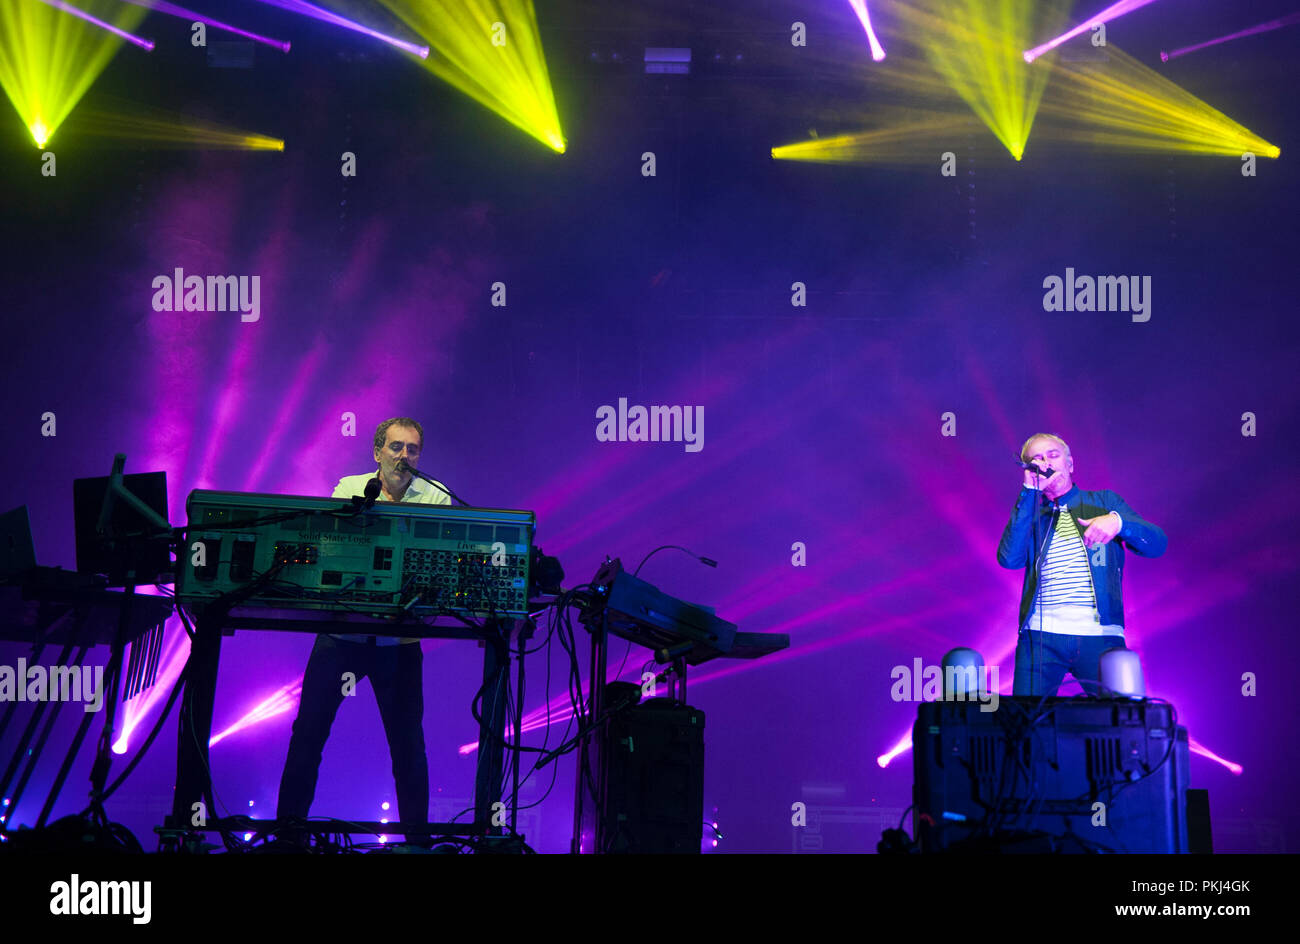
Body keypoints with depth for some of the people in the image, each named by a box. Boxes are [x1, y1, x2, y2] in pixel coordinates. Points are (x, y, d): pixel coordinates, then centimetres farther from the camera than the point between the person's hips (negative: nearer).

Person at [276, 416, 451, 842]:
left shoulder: (436, 499, 2)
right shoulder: (349, 488, 5)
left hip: (399, 640, -1)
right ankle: (288, 827, 14)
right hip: (342, 630, 1)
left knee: (408, 742, 2)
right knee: (308, 731, 2)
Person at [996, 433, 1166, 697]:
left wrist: (1118, 522, -15)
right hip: (1041, 637, 0)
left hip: (1100, 635, 0)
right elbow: (1009, 558, -3)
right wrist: (1030, 491, -4)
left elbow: (1157, 544, 5)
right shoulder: (1029, 515, 17)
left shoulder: (1105, 502, 17)